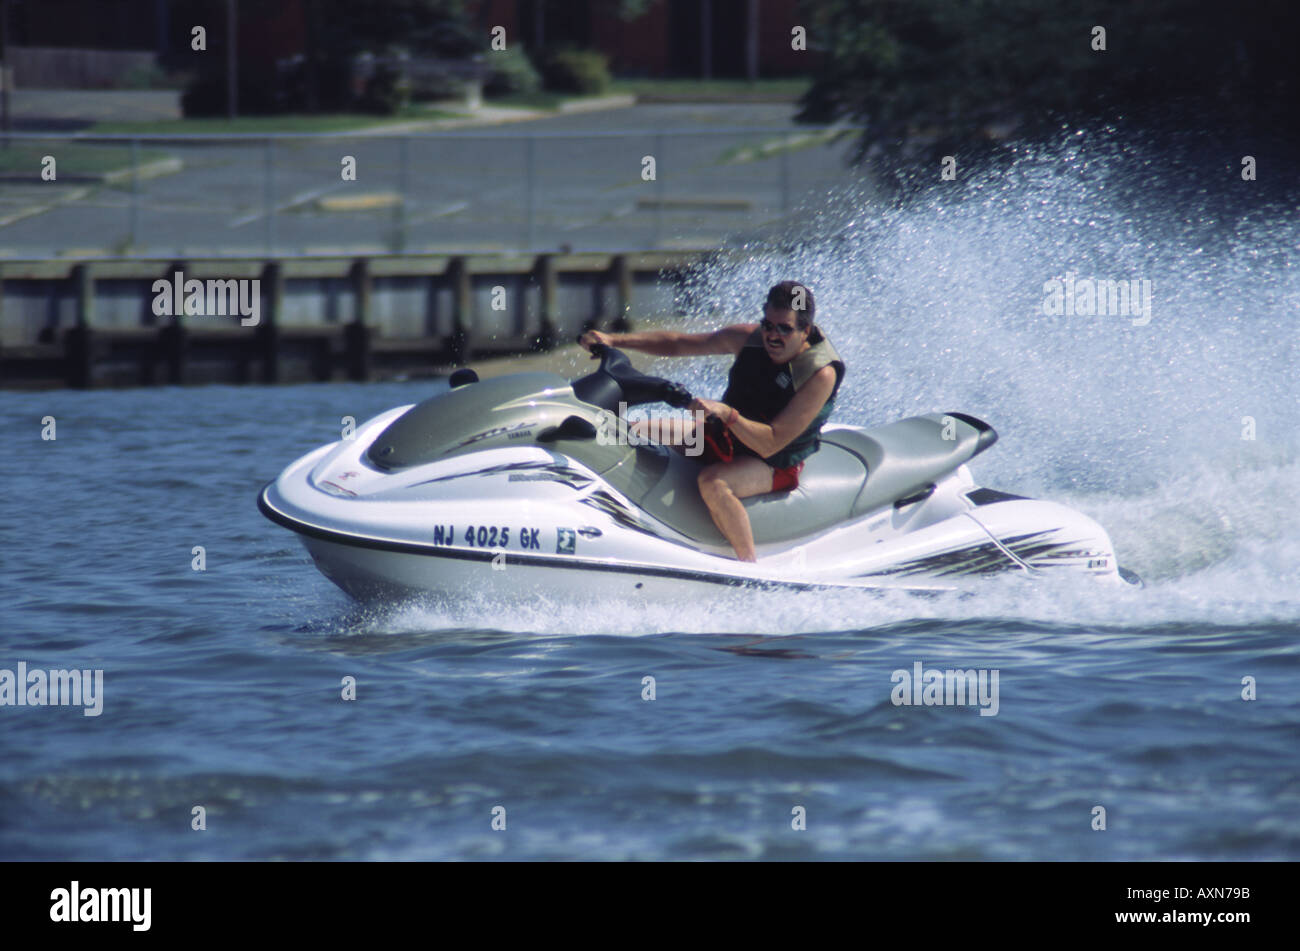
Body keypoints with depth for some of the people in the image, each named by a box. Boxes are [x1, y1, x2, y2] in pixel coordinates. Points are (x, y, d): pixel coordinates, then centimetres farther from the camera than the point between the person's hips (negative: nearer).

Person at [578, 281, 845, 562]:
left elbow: (770, 444, -30)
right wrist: (614, 340, -8)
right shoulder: (750, 338, -8)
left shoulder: (821, 374, -26)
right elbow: (677, 344, 1)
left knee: (713, 482, -38)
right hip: (722, 435, 7)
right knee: (634, 432, 2)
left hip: (775, 463, -7)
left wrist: (728, 414, -44)